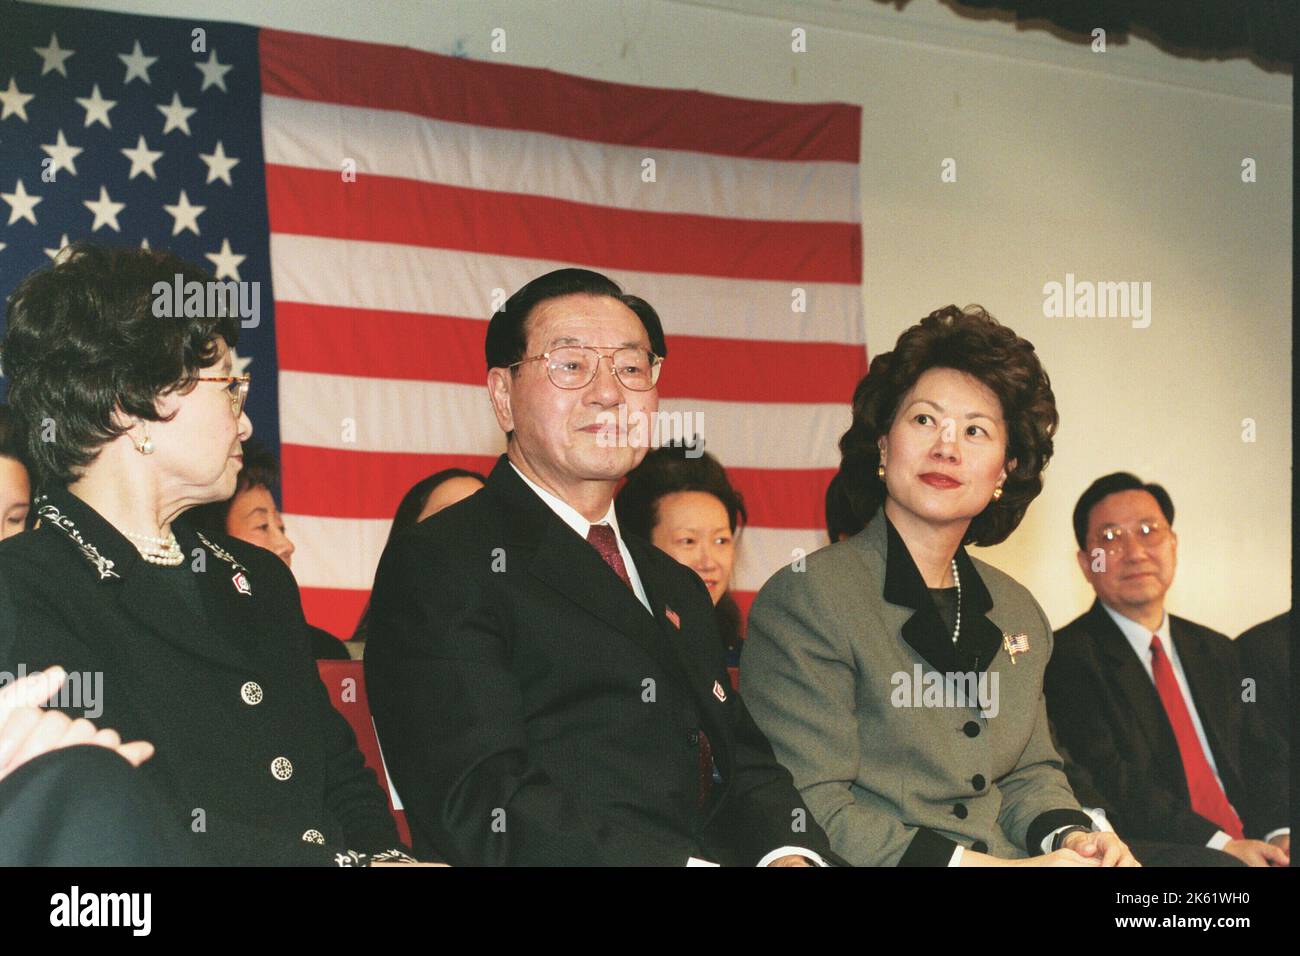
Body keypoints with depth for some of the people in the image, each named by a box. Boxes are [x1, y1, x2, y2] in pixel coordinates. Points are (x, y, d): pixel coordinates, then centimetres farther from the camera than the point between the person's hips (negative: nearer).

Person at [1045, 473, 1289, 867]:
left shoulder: (1216, 652, 19)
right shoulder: (1068, 657, -3)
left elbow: (1263, 757, 14)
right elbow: (1106, 779, -12)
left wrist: (1279, 832, -7)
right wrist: (1219, 844, -19)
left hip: (1252, 845, 6)